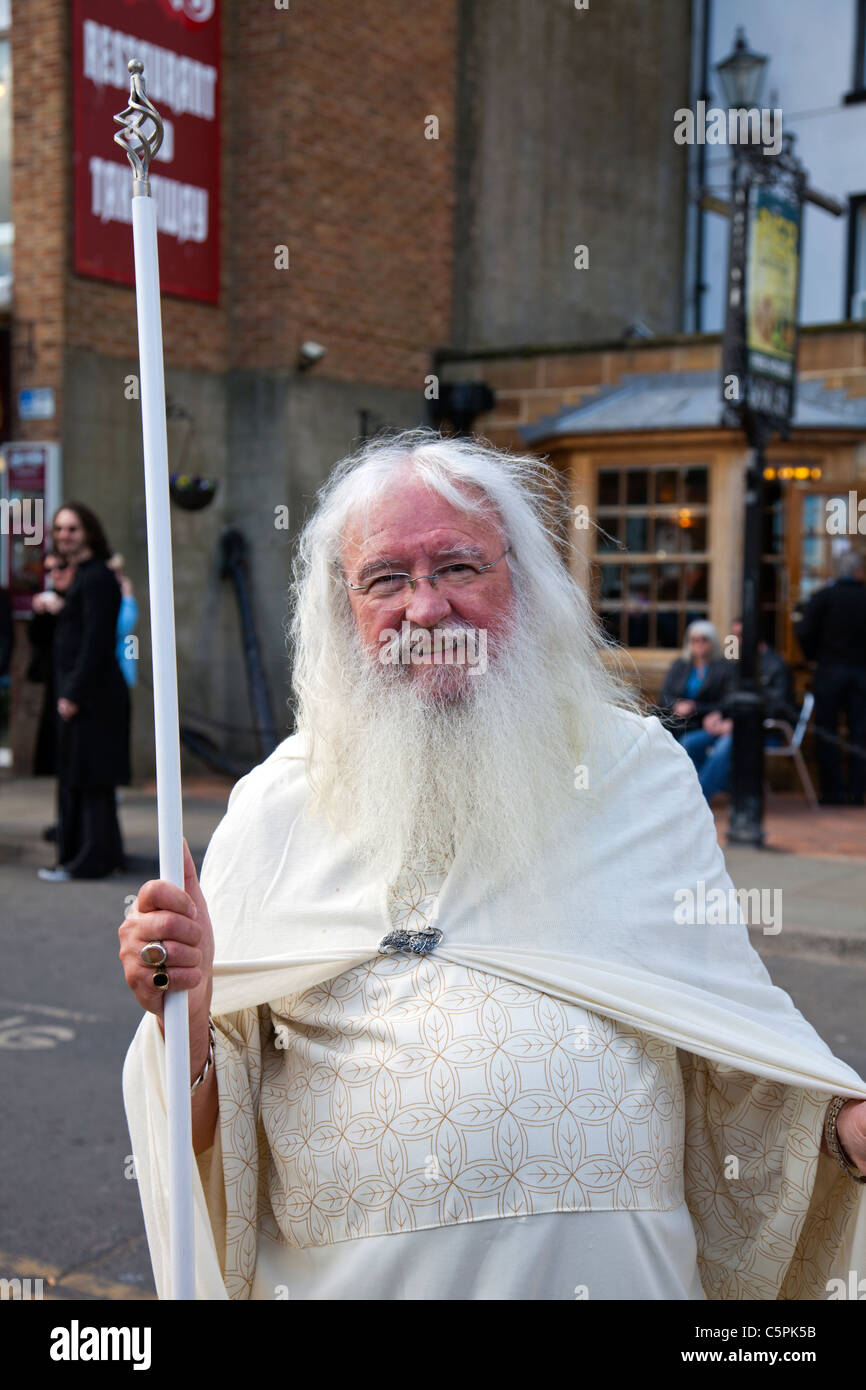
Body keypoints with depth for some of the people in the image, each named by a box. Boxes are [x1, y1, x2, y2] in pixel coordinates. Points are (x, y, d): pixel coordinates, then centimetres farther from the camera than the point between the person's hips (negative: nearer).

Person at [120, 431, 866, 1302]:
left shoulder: (640, 772, 1)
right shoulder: (275, 806, -2)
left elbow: (733, 1020, 3)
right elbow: (208, 1132, -1)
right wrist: (185, 1018, -21)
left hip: (613, 1264, 1)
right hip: (348, 1270, 0)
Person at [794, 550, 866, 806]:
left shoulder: (823, 596, -6)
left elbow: (805, 632, -11)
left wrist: (812, 655, 7)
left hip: (829, 670, -1)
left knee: (827, 733, 5)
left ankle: (832, 791, 4)